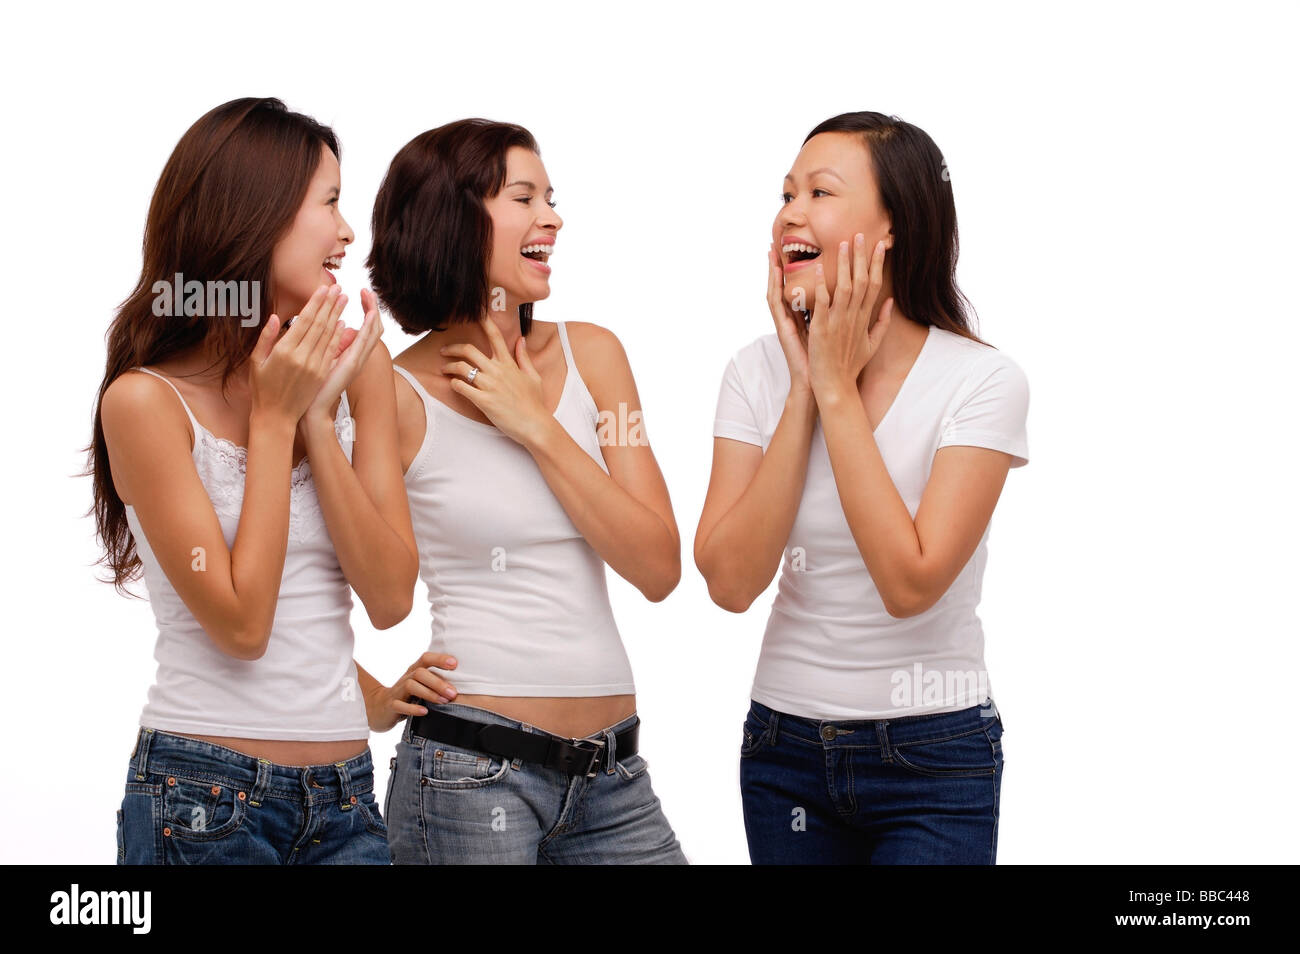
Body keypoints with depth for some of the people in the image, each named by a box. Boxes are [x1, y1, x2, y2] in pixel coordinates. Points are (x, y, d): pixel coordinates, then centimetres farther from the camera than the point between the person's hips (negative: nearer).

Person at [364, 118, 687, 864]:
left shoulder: (591, 355, 5)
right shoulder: (399, 397, -6)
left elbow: (660, 570, -3)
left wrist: (538, 429, -7)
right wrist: (377, 696, -9)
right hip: (471, 768, -4)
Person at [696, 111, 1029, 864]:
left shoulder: (984, 380, -13)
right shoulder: (759, 372, -2)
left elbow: (909, 583, -23)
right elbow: (731, 582, -12)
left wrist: (840, 390, -18)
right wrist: (804, 392, -14)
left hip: (932, 759, -3)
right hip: (785, 745, 4)